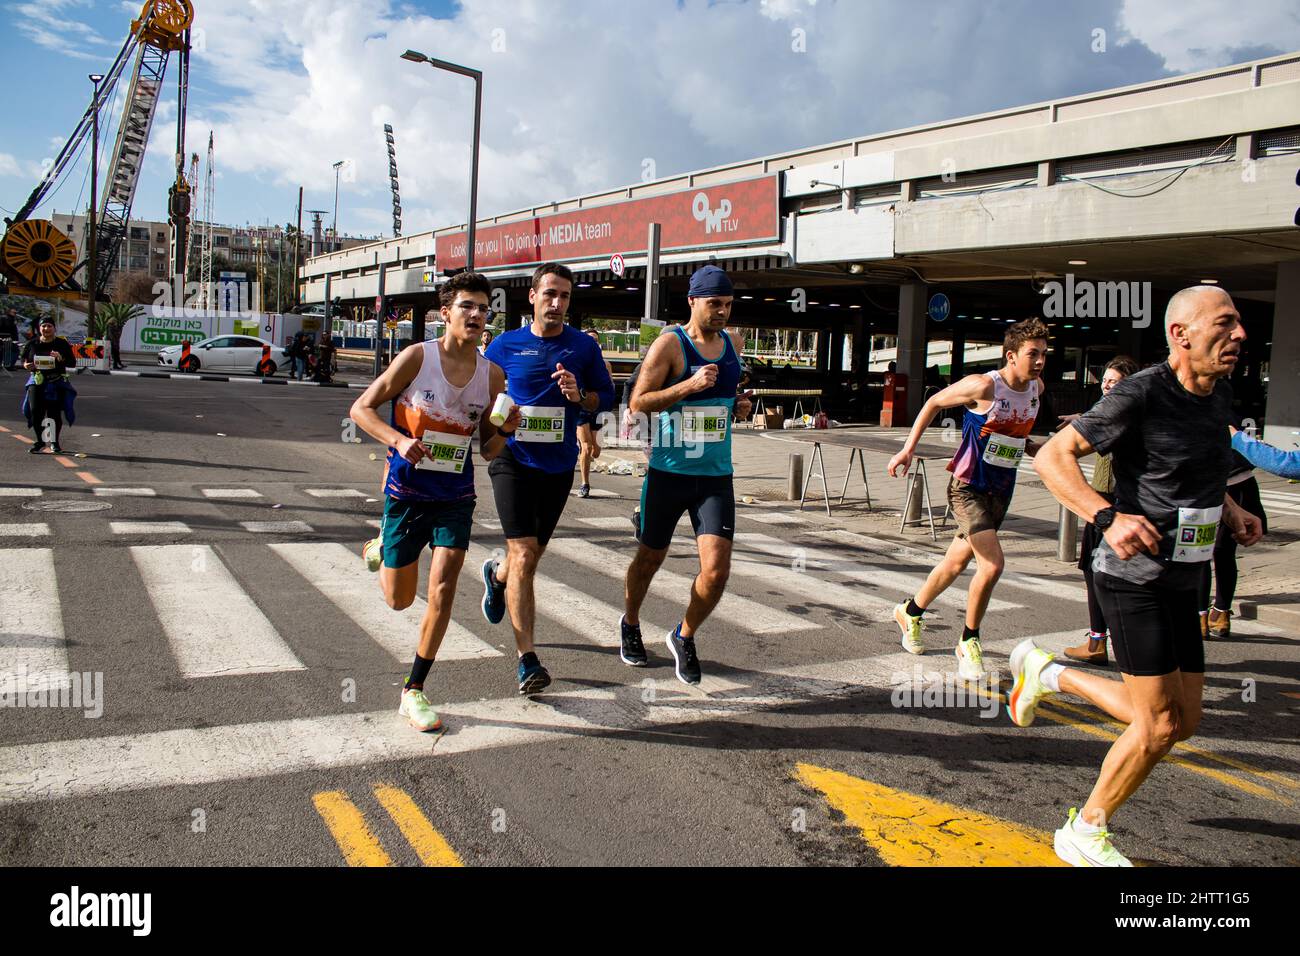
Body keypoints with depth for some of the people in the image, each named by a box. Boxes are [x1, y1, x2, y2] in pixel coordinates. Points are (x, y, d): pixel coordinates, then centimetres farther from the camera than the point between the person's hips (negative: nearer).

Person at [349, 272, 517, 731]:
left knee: (442, 593, -8)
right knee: (399, 599, 11)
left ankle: (414, 691, 8)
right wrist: (399, 440, -23)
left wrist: (506, 429, -14)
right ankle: (381, 546, 46)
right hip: (406, 492, -2)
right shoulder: (417, 357, -11)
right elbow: (361, 408, -6)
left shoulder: (491, 374, 0)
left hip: (456, 496, 2)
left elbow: (488, 448, 8)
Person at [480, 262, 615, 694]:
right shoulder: (505, 345, 0)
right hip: (513, 461, -3)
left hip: (559, 465, 3)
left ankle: (497, 575, 55)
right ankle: (527, 659, -9)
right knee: (524, 556, -14)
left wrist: (580, 395, -14)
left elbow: (608, 396, 7)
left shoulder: (583, 346, 2)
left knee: (531, 555, 18)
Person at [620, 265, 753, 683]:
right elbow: (638, 402, -14)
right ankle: (630, 625, 42)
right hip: (669, 472, -4)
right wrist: (689, 385, -24)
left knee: (717, 569, -9)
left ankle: (684, 637, 18)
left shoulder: (731, 343, 9)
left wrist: (737, 405, 5)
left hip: (716, 476, 4)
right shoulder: (670, 343, -9)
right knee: (650, 558, 14)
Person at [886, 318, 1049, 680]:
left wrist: (1038, 451, 3)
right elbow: (934, 402, -4)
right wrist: (909, 448, -7)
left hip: (1001, 492, 7)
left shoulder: (1036, 387, 4)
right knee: (993, 564, -19)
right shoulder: (983, 386, -17)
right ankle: (969, 643, 1)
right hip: (968, 487, -7)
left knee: (956, 562, 18)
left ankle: (911, 612, 41)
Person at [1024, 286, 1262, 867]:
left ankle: (1049, 673, 30)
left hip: (1180, 583, 8)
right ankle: (1085, 833, 16)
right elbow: (1052, 456, -20)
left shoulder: (1219, 392, 8)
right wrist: (1107, 516, -33)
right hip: (1134, 578, -8)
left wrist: (1231, 510, 9)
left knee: (1182, 722, 12)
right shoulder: (1141, 395, -18)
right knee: (1161, 725, -5)